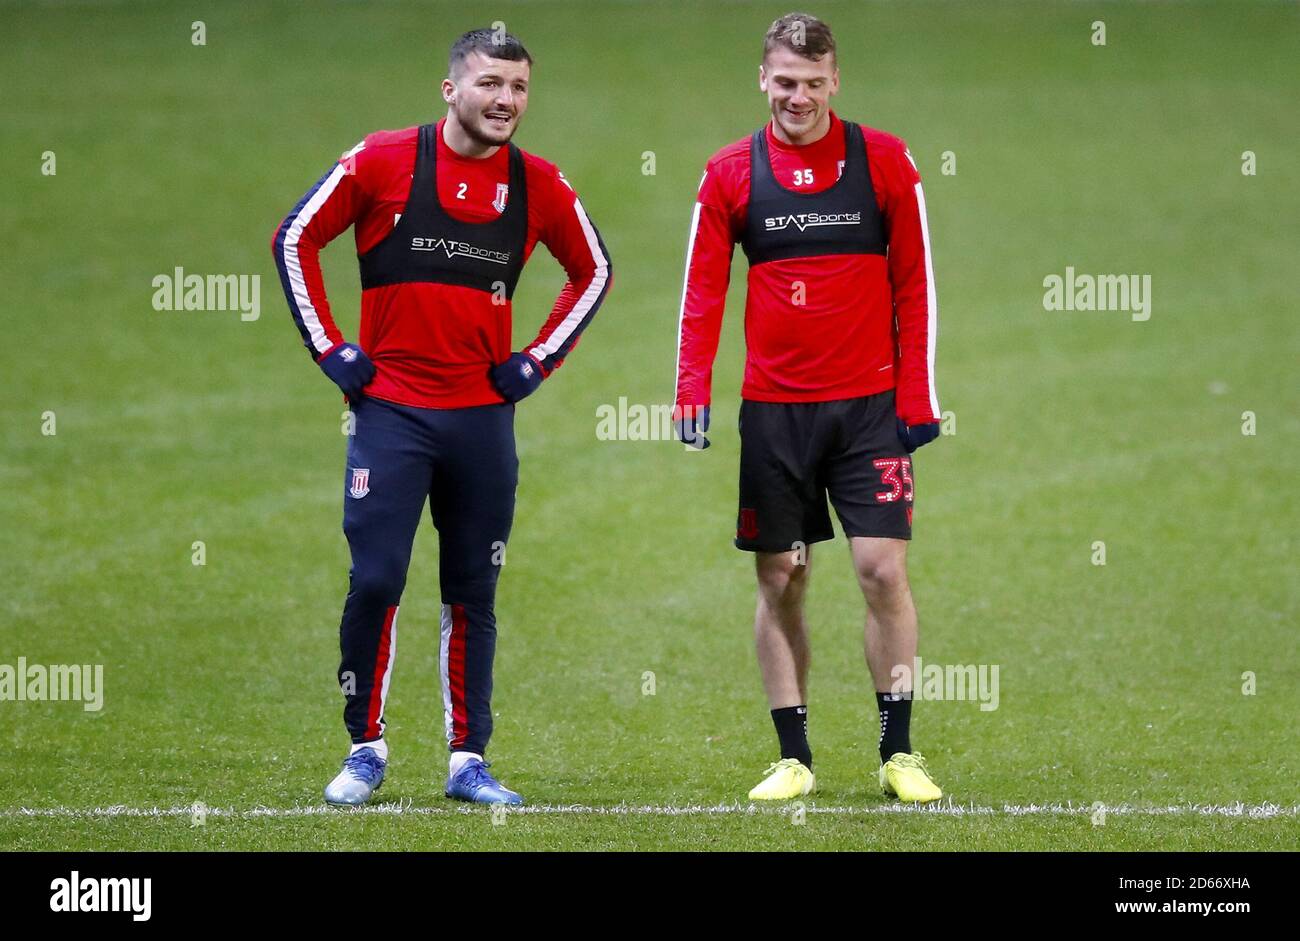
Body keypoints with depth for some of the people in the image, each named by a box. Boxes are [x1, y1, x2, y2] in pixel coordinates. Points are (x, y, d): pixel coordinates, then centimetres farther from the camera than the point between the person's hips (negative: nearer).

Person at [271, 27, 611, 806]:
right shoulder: (382, 163, -6)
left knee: (473, 596, 7)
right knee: (375, 583, -7)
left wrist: (537, 361, 7)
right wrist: (331, 349, -2)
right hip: (391, 411, -2)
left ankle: (468, 761, 14)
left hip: (483, 416, 3)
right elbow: (295, 240, 1)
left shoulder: (538, 185, 2)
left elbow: (594, 271, 17)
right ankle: (366, 750, 8)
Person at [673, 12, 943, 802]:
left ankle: (899, 752, 2)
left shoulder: (885, 161, 1)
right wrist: (693, 394, -7)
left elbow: (914, 286, 3)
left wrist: (917, 400, -3)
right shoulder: (731, 173, 3)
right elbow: (703, 290, 5)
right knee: (781, 581, 3)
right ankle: (795, 758, 9)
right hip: (773, 409, 1)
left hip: (869, 403, -1)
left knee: (884, 568, -7)